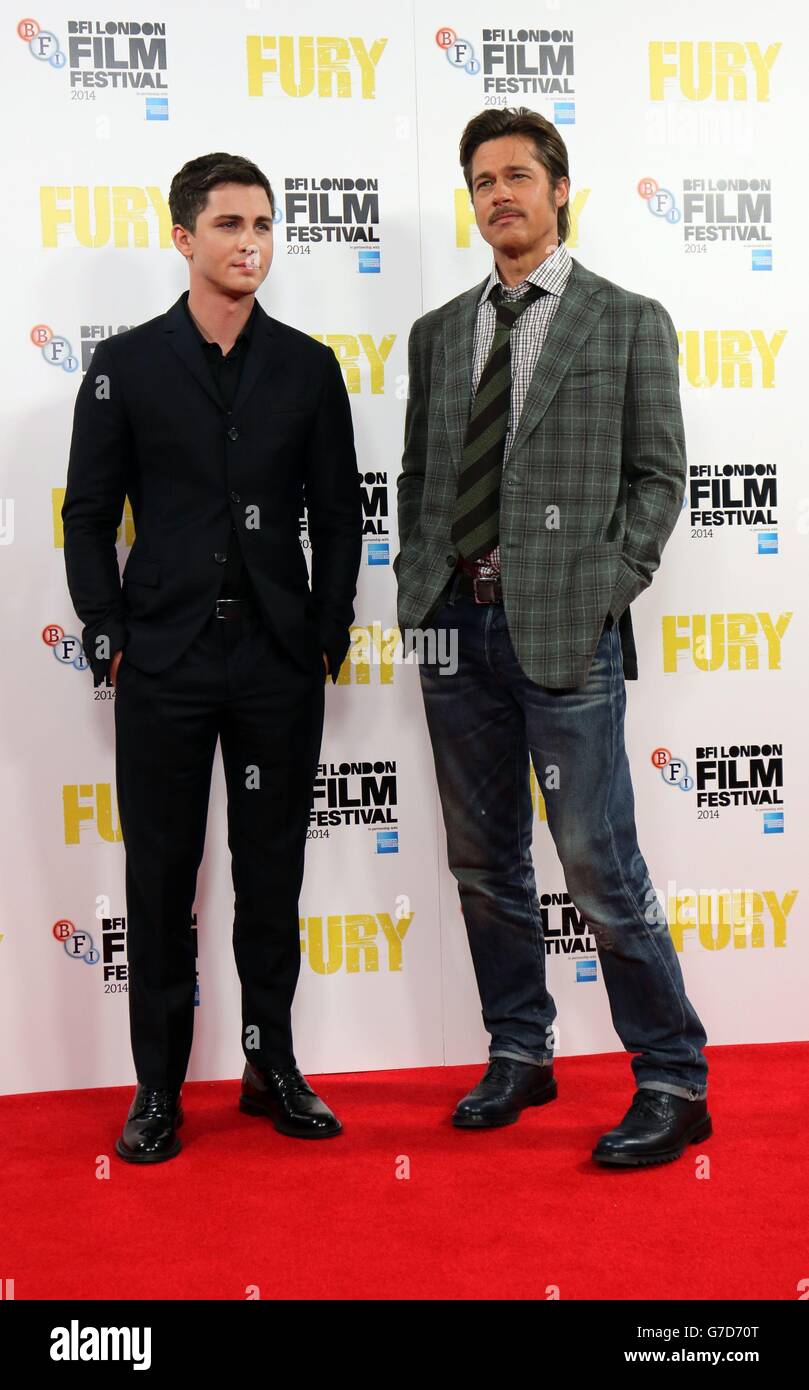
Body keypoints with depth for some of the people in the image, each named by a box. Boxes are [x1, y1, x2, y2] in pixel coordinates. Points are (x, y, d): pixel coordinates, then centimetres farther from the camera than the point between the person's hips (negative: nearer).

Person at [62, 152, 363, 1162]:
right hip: (164, 665, -1)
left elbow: (338, 515, 9)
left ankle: (272, 1064, 24)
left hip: (280, 663, 1)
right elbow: (88, 517, 4)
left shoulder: (307, 367, 7)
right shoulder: (125, 367, 3)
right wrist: (110, 642, -2)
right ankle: (159, 1086, 18)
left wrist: (329, 636, 2)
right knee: (161, 879, 6)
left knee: (272, 872, 9)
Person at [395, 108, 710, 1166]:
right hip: (456, 622, 5)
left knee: (599, 867, -5)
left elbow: (658, 477, 0)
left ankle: (674, 1082, 10)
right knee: (485, 862, 12)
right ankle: (519, 1056, 27)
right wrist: (420, 583, 5)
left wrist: (604, 592, -10)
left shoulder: (629, 322, 3)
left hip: (566, 630, -5)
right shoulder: (439, 333, 15)